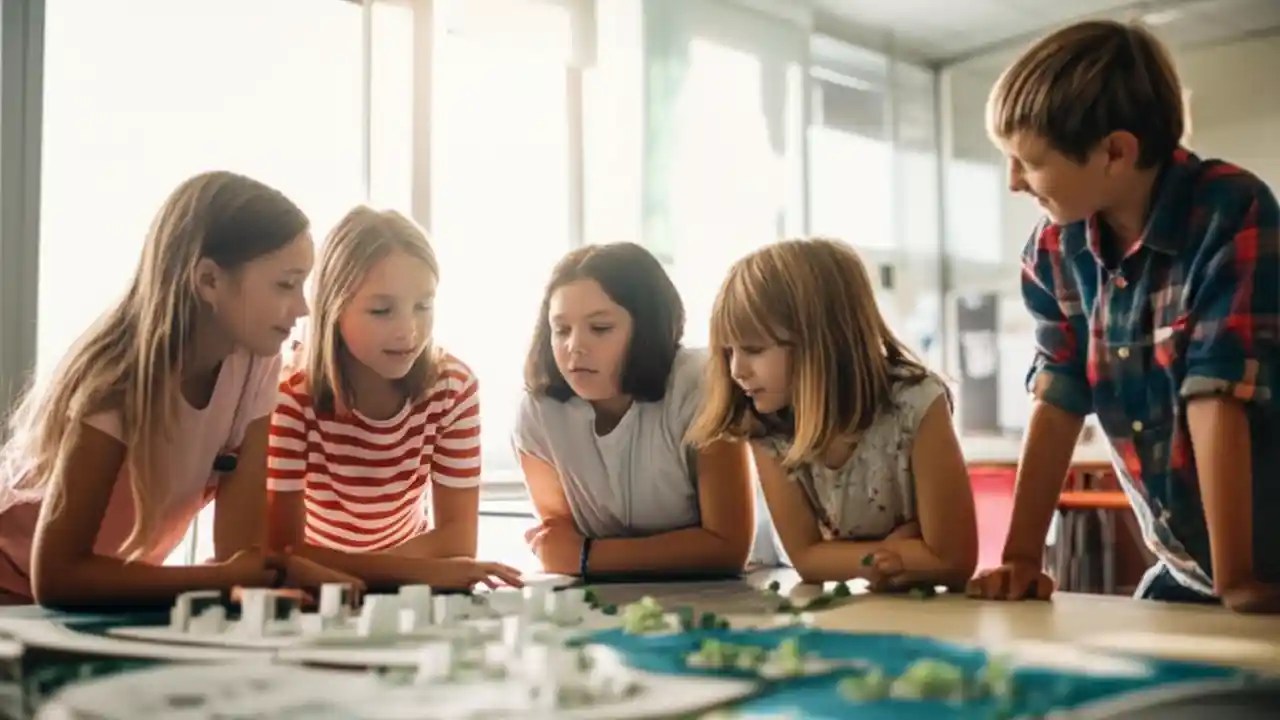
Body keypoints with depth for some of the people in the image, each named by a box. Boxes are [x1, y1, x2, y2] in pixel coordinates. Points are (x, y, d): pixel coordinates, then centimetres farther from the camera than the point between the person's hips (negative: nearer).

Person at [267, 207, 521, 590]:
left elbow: (458, 535, -14)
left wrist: (344, 572, -28)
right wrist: (417, 568, -37)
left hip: (407, 586, 3)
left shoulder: (454, 385, -15)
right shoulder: (291, 395, -23)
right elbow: (284, 554, -24)